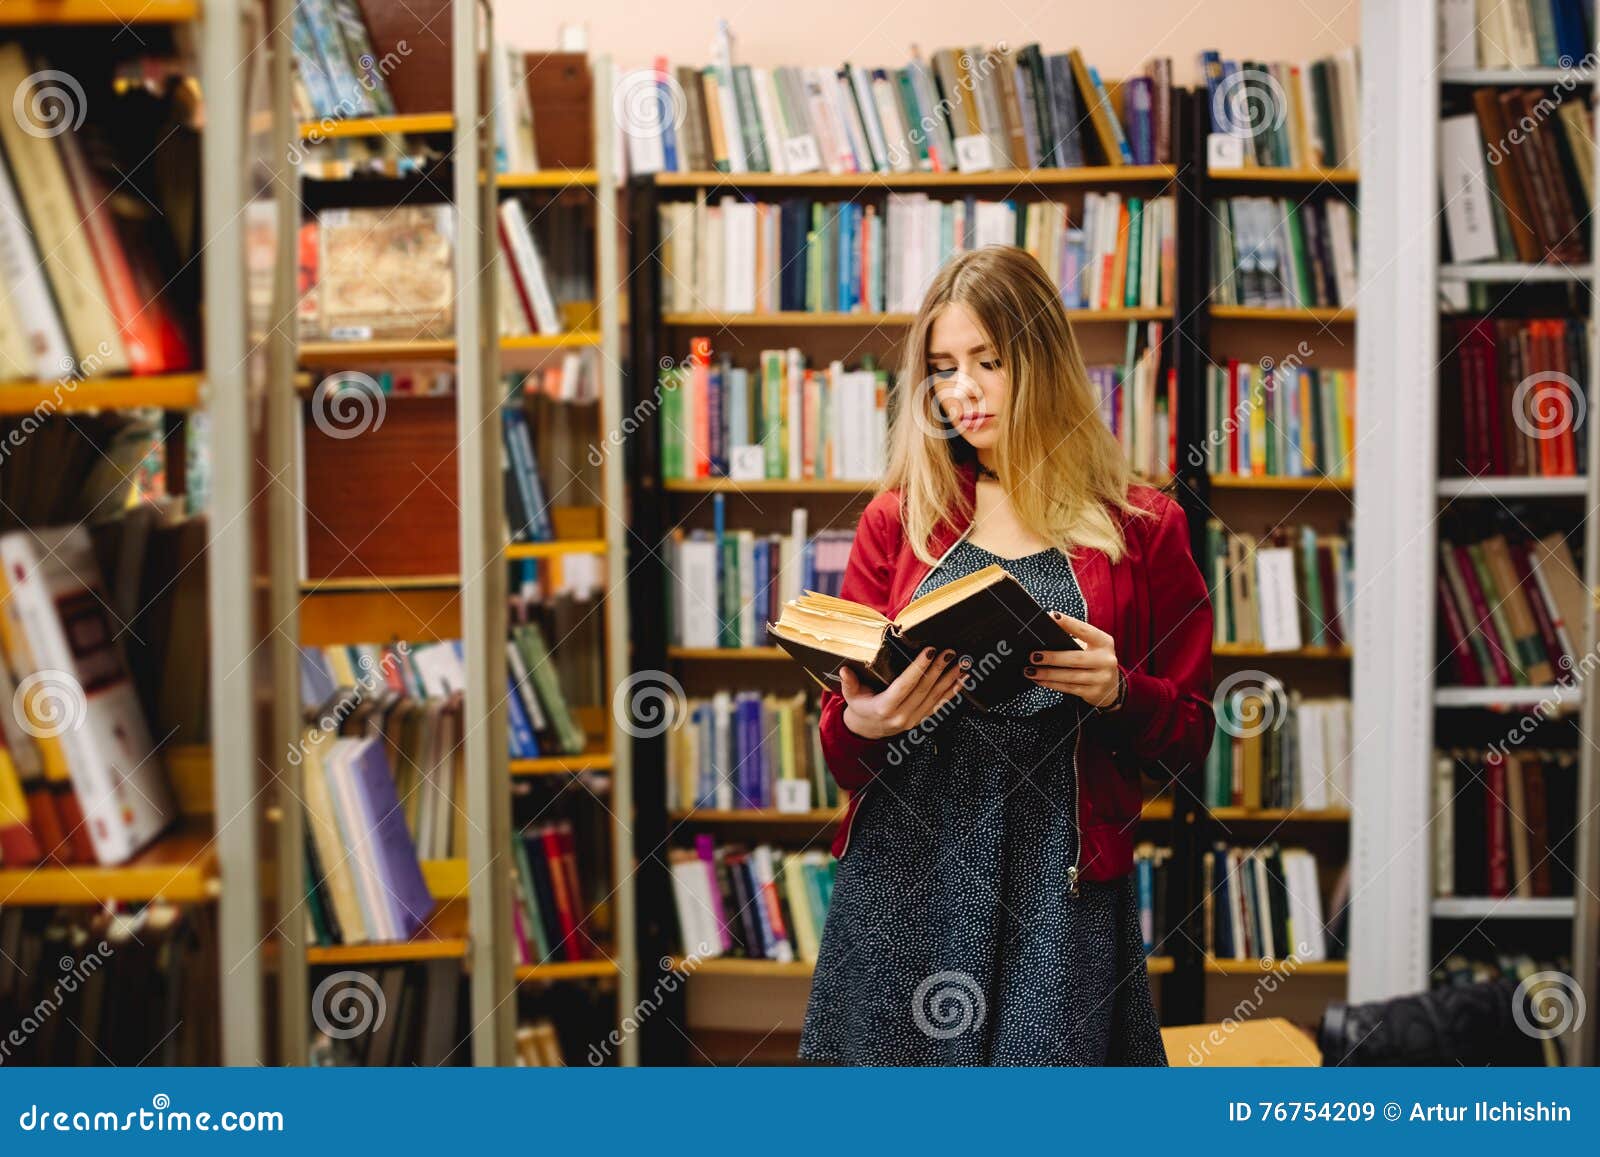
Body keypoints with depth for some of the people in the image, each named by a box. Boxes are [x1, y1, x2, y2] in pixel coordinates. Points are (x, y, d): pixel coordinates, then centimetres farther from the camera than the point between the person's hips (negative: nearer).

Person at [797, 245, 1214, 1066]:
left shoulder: (1142, 528, 6)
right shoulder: (897, 521, 10)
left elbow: (1188, 736, 6)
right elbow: (838, 747, 11)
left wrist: (1117, 694, -13)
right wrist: (862, 725, -12)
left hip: (1058, 885, -1)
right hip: (902, 878, 2)